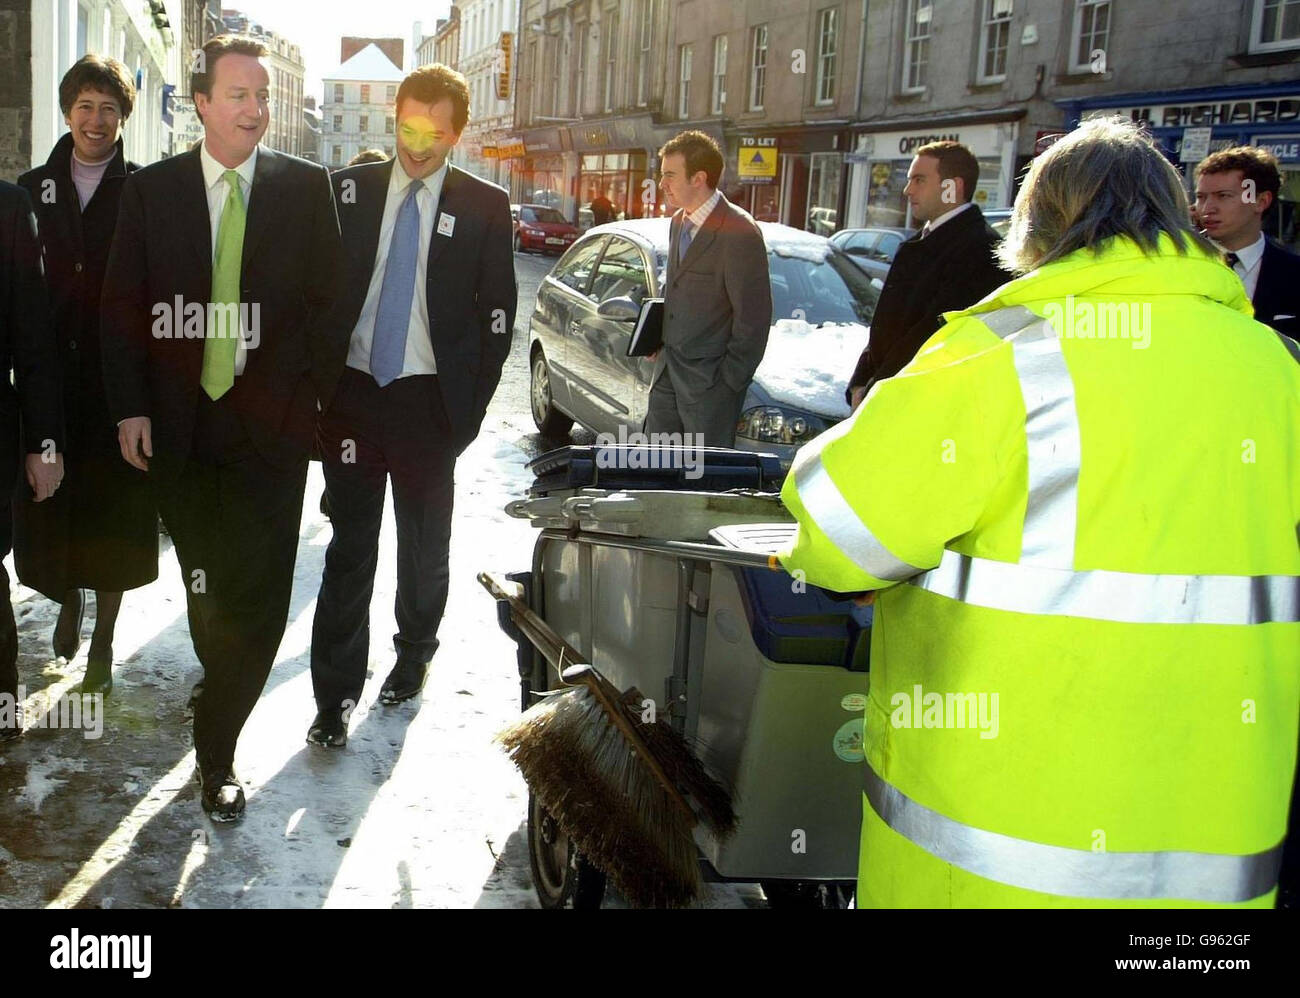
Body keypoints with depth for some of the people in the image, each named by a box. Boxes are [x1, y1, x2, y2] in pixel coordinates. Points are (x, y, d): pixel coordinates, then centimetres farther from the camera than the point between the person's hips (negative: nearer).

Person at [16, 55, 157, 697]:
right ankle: (69, 599, 36)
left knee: (113, 510, 4)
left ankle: (102, 640, 18)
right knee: (48, 501, 8)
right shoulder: (33, 188, 8)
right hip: (50, 373, 3)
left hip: (118, 373, -3)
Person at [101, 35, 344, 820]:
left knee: (259, 591, -5)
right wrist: (131, 406, -2)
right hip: (181, 424, 2)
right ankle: (222, 687, 38)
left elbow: (328, 299, 2)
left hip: (271, 425, -1)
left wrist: (312, 396, -6)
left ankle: (217, 749, 4)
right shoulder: (151, 190, 4)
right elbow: (124, 305, 5)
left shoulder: (307, 187, 2)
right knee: (205, 581, 14)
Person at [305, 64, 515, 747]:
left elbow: (497, 314, 1)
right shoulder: (348, 190, 5)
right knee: (350, 548, 2)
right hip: (353, 388, 1)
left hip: (428, 400, 0)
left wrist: (470, 410, -4)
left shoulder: (484, 207, 1)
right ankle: (336, 693, 10)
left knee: (424, 543, 13)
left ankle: (414, 654, 36)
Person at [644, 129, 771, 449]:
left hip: (710, 382, -8)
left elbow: (754, 317, -17)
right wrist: (658, 338, 9)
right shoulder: (679, 222, 9)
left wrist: (730, 380, -14)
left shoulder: (738, 233, -18)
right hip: (669, 371, 8)